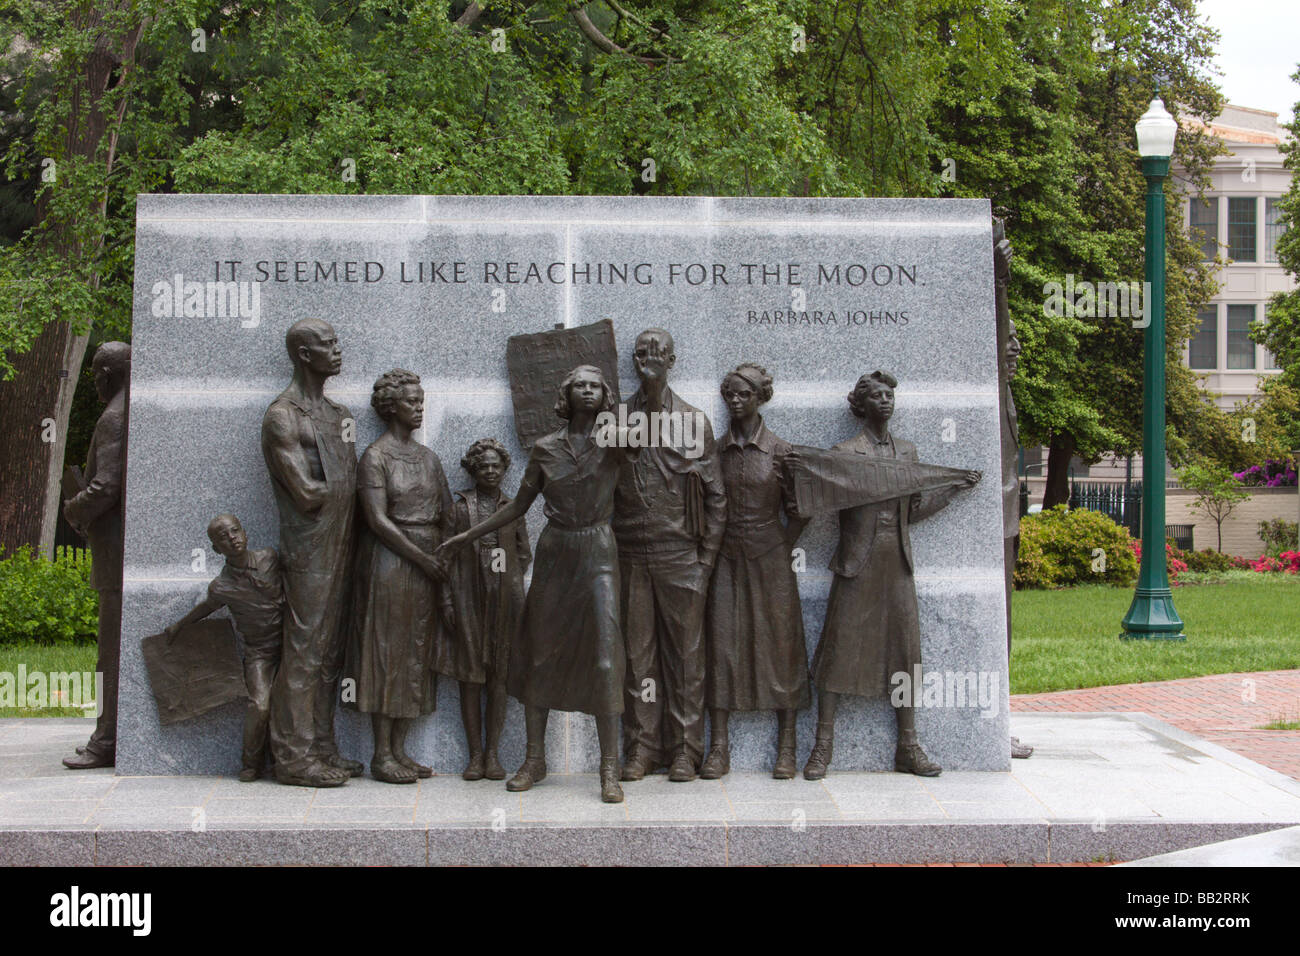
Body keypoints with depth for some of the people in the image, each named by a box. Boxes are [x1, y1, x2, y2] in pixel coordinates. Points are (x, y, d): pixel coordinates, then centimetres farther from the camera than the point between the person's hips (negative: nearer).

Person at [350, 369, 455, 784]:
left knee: (416, 655, 6)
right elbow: (378, 520, -13)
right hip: (389, 563, -7)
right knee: (386, 652, -4)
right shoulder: (376, 456, -6)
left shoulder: (427, 457, 14)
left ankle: (399, 749, 11)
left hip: (427, 564, 7)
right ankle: (382, 755, -1)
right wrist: (422, 559, -15)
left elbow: (446, 516, 13)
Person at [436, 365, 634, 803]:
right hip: (554, 554, 3)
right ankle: (535, 759, 16)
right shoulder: (545, 448, 7)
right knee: (539, 653, 5)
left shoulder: (612, 442, 1)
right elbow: (519, 505, 15)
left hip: (597, 554, -3)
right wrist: (468, 535, 16)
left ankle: (610, 769, -9)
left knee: (605, 657, -12)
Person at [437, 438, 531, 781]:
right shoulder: (458, 504, 7)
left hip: (504, 597, 1)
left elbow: (524, 554, 14)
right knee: (470, 675, -1)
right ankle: (475, 755, 3)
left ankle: (493, 753, 5)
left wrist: (508, 581, 2)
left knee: (498, 676, 0)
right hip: (468, 595, -1)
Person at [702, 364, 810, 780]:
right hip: (726, 560, 2)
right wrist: (710, 552, 2)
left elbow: (798, 512, 3)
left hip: (770, 559, -2)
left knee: (778, 645, 0)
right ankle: (719, 748, 1)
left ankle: (786, 748, 5)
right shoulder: (714, 451, 4)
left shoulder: (781, 452, -2)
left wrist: (779, 553, 0)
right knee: (722, 646, -2)